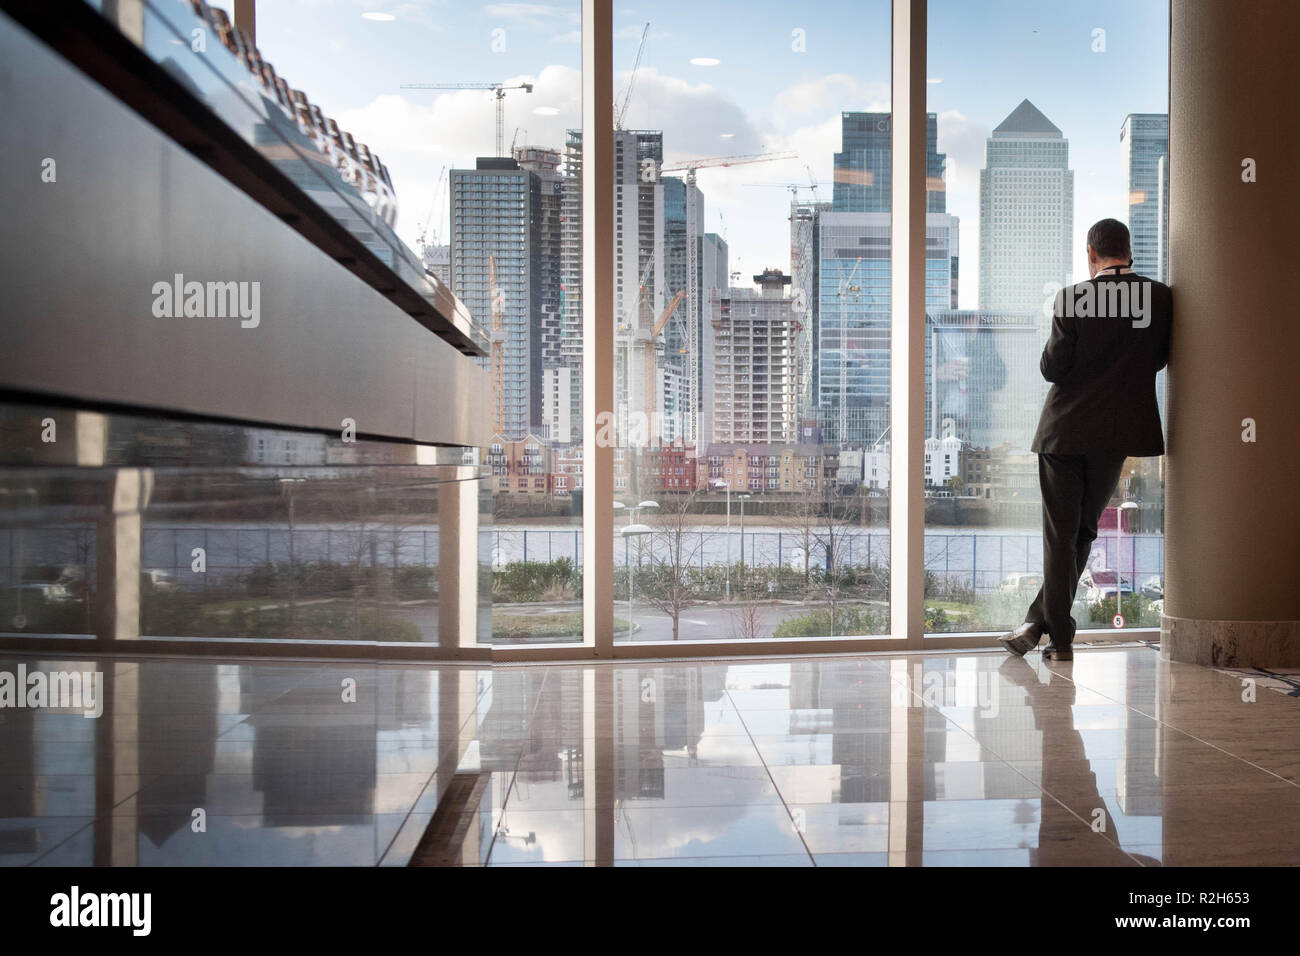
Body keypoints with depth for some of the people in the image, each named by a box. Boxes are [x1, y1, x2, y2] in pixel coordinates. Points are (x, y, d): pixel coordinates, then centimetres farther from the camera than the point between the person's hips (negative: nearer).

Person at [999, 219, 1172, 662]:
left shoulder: (1072, 298, -9)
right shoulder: (1161, 297, 0)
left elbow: (1052, 368, -10)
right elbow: (1159, 359, 10)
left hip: (1066, 429, -3)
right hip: (1120, 431, 3)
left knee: (1060, 534, 3)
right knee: (1083, 531, 13)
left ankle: (1061, 638, 4)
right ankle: (1037, 622, 14)